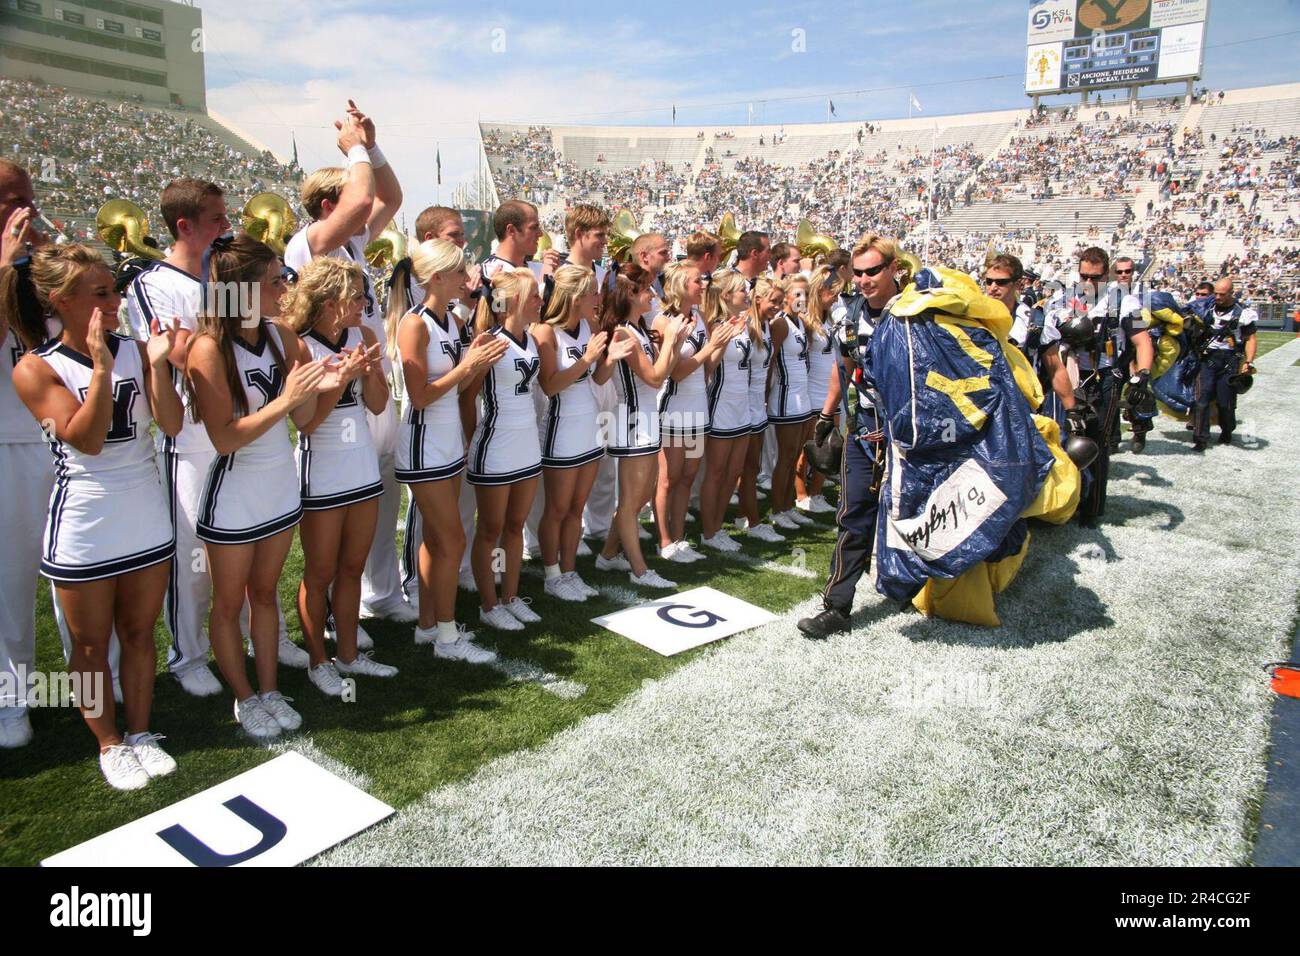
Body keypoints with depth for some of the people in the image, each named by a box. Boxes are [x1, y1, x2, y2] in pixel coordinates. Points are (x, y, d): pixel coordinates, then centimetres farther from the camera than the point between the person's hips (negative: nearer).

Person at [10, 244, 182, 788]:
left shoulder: (135, 351, -2)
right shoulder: (36, 369, -11)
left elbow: (171, 425, -10)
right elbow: (86, 440, -21)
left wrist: (157, 363, -22)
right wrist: (101, 366, -27)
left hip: (148, 521, 3)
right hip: (83, 530, -3)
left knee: (139, 634, 16)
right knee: (91, 645, 12)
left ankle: (140, 733, 32)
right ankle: (110, 744, 29)